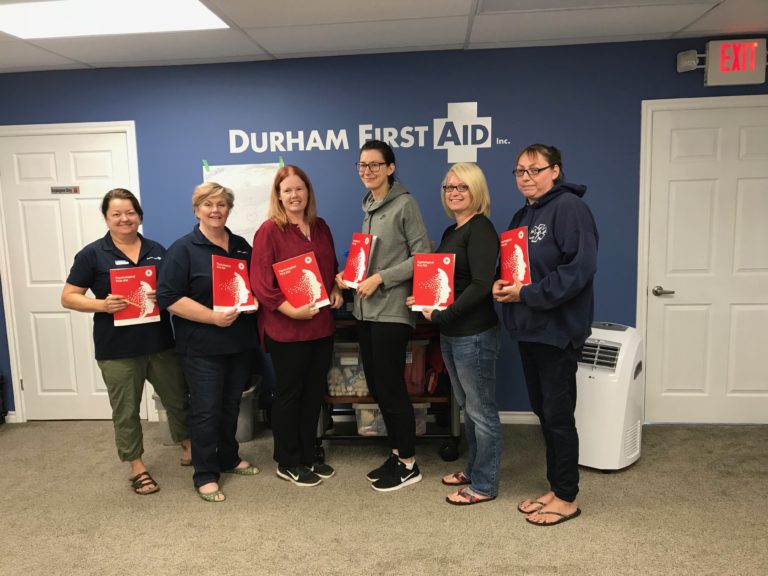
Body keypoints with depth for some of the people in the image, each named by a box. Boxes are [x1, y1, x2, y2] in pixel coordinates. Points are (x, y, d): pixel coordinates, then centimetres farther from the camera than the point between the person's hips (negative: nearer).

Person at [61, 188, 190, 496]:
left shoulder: (157, 250, 6)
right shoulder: (92, 254, -3)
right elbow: (68, 297, -3)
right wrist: (102, 304, -21)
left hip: (160, 342, 3)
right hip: (117, 348, -3)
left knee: (178, 399, 15)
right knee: (126, 411, 9)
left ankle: (188, 448, 38)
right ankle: (137, 468, 27)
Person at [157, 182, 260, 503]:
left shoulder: (242, 246, 9)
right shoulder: (183, 249, -8)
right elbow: (169, 298, -14)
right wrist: (213, 317, -21)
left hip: (240, 341, 5)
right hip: (203, 345, -5)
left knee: (231, 404, 16)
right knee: (206, 409, 1)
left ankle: (229, 459, 33)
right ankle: (205, 474, 15)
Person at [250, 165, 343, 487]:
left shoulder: (320, 227, 9)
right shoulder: (269, 230, -11)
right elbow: (260, 282, -16)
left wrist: (336, 289, 2)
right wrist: (291, 310, -24)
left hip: (322, 325, 7)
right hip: (286, 328, -7)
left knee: (314, 393, 16)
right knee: (289, 394, 7)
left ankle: (308, 456, 32)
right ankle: (287, 463, 23)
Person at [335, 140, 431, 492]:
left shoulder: (404, 204, -8)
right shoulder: (368, 206, 15)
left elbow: (422, 257, -12)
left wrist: (381, 279, -17)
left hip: (392, 310, -8)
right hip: (366, 309, 8)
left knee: (391, 388, -1)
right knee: (376, 387, 13)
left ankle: (409, 464, 16)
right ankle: (396, 454, 29)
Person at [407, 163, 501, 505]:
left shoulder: (481, 229, -14)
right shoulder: (451, 231, 13)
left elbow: (481, 285, -22)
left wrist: (441, 315, -19)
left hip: (475, 334, -9)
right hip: (451, 333, 9)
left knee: (481, 410, 4)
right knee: (467, 406, 20)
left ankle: (484, 485, 19)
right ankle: (475, 469, 37)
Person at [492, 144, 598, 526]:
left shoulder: (569, 207, -11)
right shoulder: (523, 215, 15)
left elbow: (580, 268, -21)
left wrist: (527, 293, -19)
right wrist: (501, 284, -2)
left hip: (558, 329, -8)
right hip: (528, 328, 8)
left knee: (558, 414, 1)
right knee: (543, 411, 15)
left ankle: (566, 498, 18)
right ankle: (555, 488, 29)